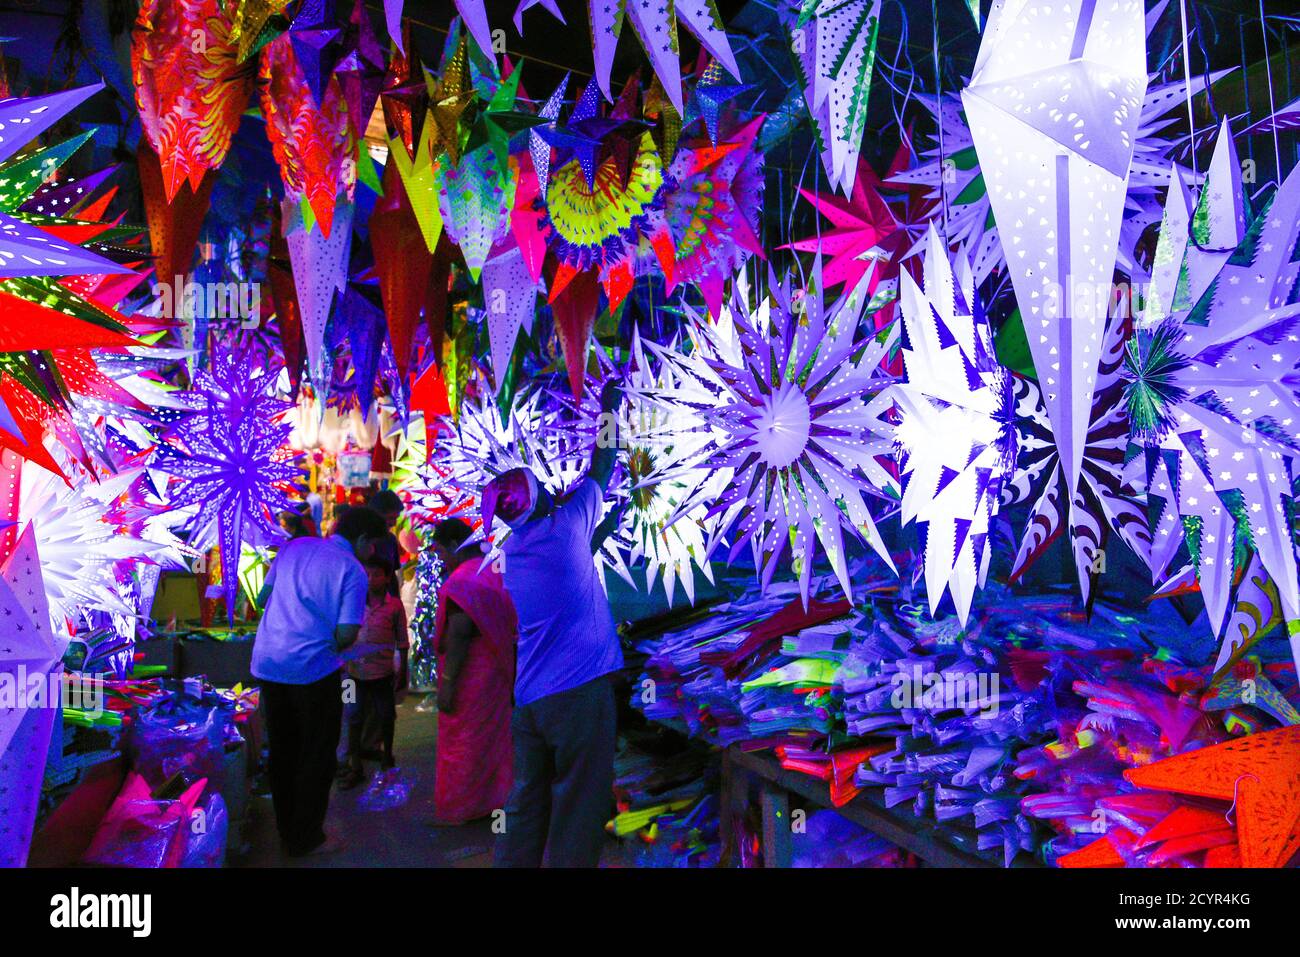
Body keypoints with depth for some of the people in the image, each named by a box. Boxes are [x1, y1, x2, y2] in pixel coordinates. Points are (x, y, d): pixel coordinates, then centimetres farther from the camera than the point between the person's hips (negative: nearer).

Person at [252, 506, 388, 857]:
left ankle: (287, 828, 33)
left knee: (281, 750, 19)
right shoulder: (352, 570, -10)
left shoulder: (293, 547, 9)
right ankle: (305, 838, 19)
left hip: (268, 662, 7)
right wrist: (330, 649, 5)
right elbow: (346, 634, -15)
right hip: (312, 669, -7)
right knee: (317, 756, 10)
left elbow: (262, 598, 15)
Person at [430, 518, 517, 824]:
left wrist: (447, 683, -20)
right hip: (499, 669, 8)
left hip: (470, 674, -8)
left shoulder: (461, 580, -20)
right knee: (494, 735, 18)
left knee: (462, 742, 5)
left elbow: (458, 634, -23)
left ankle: (458, 808, 18)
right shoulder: (495, 570, 7)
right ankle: (496, 796, 29)